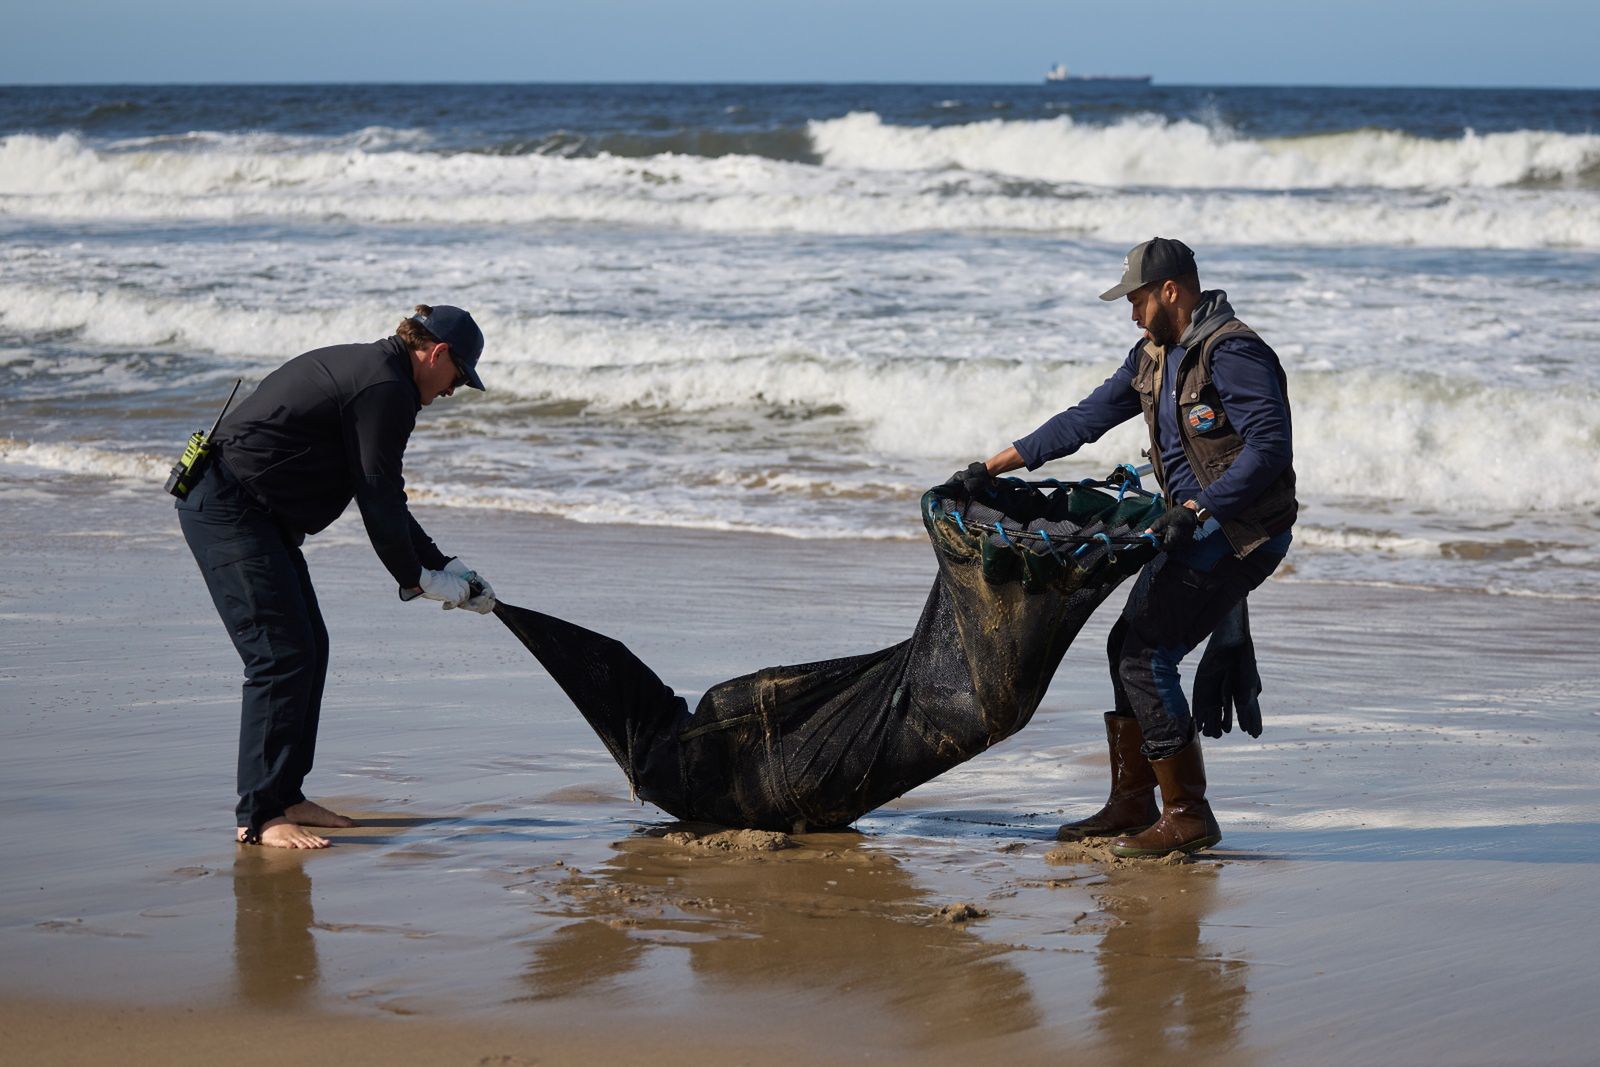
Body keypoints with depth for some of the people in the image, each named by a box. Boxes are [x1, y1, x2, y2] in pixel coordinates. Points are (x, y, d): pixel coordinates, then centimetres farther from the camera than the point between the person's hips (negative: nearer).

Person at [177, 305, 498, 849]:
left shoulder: (367, 369, 20)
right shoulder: (386, 389, -14)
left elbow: (382, 497, 24)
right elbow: (378, 499, -13)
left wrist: (444, 566, 22)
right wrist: (417, 579, -1)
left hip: (249, 509, 11)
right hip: (228, 507, -11)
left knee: (310, 647, 13)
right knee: (282, 655, -12)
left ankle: (285, 796, 20)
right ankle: (259, 816, -10)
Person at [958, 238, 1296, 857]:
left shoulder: (1231, 353, -19)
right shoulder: (1154, 355, 12)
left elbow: (1270, 447, -26)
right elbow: (1087, 418, 17)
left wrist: (1196, 510, -31)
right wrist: (992, 468, 15)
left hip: (1242, 532, -10)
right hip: (1198, 528, 10)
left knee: (1148, 656, -13)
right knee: (1129, 645, 12)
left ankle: (1188, 818, -8)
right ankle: (1131, 806, 21)